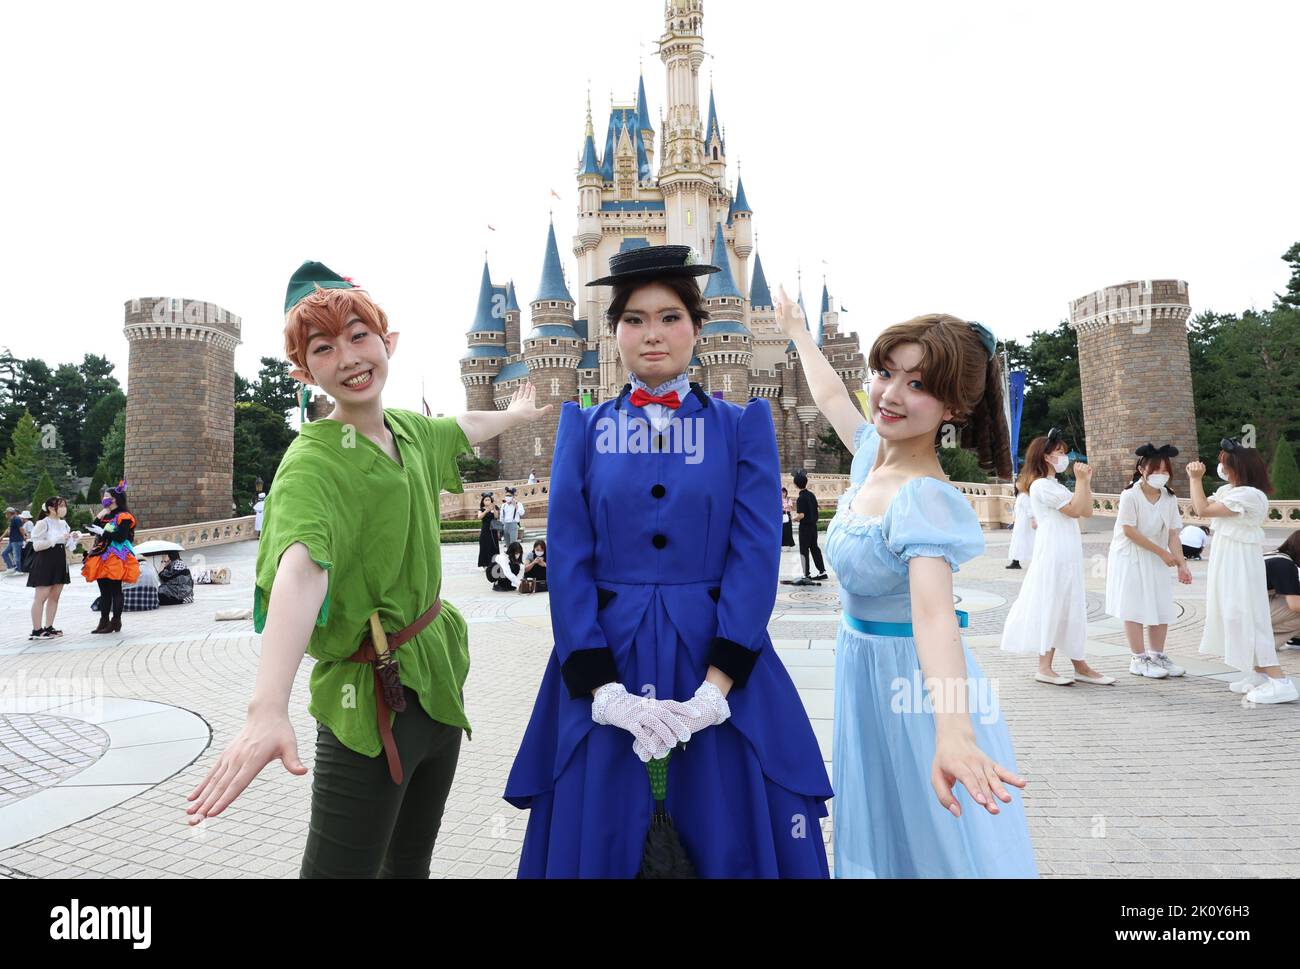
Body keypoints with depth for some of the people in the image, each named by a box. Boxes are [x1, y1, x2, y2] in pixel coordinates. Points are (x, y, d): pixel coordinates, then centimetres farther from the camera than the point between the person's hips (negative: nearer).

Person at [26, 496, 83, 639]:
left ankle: (48, 627, 15)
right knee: (41, 597, -6)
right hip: (45, 563, -8)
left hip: (60, 563, 8)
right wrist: (57, 539, -21)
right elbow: (36, 546, -15)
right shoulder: (42, 523, -9)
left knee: (54, 596, 9)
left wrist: (74, 538, 1)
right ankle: (36, 630, -3)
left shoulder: (63, 524, 13)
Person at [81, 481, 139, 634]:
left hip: (116, 558, -8)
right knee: (104, 591, 10)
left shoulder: (124, 517, -7)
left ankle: (115, 622, -1)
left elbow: (121, 537, -17)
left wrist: (102, 532, -17)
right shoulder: (107, 516, 19)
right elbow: (94, 529, 9)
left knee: (115, 591, -5)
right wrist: (101, 514, 4)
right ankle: (104, 622, 14)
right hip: (103, 557, 9)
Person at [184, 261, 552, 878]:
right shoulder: (312, 461, -18)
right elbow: (301, 568, -37)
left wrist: (516, 415, 46)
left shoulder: (408, 429, 4)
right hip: (370, 700, -7)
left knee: (412, 862, 18)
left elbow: (462, 429, 28)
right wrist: (267, 709, -50)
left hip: (436, 676, 7)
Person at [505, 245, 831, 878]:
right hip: (607, 661, 1)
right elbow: (567, 560, -3)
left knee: (732, 843, 9)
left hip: (718, 663, 0)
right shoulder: (584, 426, 4)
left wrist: (716, 688, -15)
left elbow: (755, 557, -6)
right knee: (601, 842, 11)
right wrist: (605, 692, -12)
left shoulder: (743, 425, 2)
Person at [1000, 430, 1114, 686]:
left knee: (1070, 607, 10)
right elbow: (1074, 510, -16)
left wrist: (1086, 482, 11)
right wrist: (1080, 480, -9)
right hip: (1053, 555, -10)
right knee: (1051, 607, -6)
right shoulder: (1041, 485, -10)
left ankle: (1079, 666, 15)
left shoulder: (1056, 486, 21)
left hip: (1068, 556, 10)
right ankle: (1044, 667, 1)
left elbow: (1087, 512, 17)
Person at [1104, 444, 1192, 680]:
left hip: (1156, 561, 6)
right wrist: (1162, 552, -17)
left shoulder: (1169, 498, 0)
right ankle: (1139, 659, 7)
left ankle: (1157, 655, 23)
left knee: (1162, 608, 8)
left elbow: (1173, 534, -1)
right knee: (1134, 608, -2)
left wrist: (1181, 564, -12)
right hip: (1130, 559, -6)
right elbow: (1129, 531, -18)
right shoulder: (1130, 495, -16)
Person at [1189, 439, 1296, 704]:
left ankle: (1280, 682, -7)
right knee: (1237, 616, 15)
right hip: (1228, 562, 10)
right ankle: (1259, 674, 25)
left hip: (1241, 563, -10)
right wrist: (1195, 479, 9)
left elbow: (1203, 510, -22)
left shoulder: (1248, 495, -22)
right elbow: (1201, 507, 16)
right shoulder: (1228, 490, 7)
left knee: (1246, 617, -9)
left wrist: (1196, 479, -13)